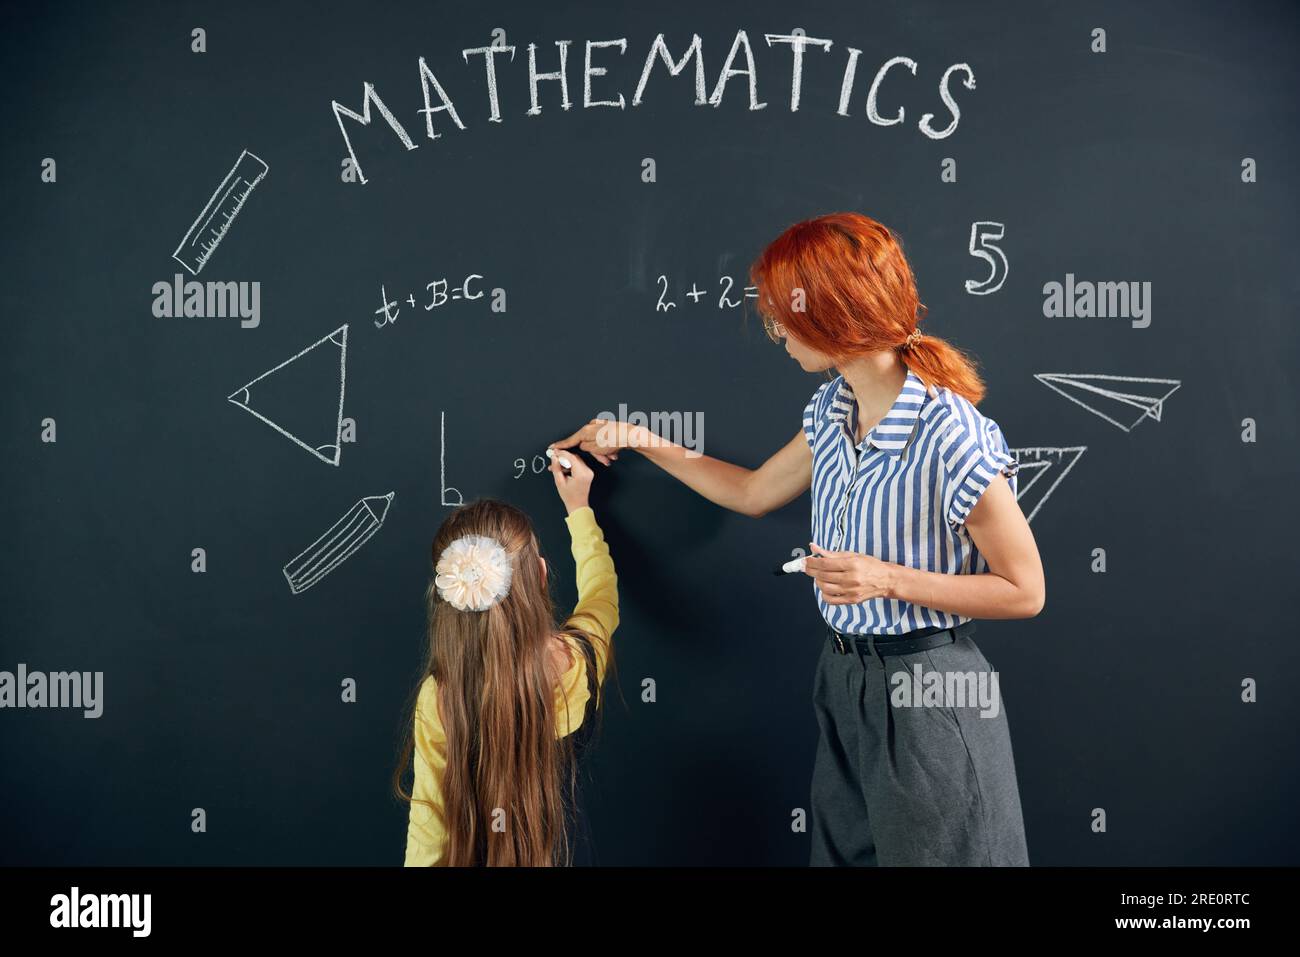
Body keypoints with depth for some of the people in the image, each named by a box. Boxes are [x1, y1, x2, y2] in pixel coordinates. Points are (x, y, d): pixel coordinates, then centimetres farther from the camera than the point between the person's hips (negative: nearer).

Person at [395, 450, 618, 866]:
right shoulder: (578, 662, -22)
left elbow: (429, 821, -17)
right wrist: (579, 507, 12)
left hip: (469, 854, -1)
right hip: (557, 853, 2)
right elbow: (601, 591, 1)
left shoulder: (437, 700, -28)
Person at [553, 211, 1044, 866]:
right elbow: (754, 493, 17)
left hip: (924, 690, -7)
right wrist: (646, 443, 14)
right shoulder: (832, 409, 1)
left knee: (919, 852, 9)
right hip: (843, 675, 7)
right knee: (842, 849, 19)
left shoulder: (953, 437, -22)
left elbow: (1024, 592, -15)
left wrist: (889, 579, -23)